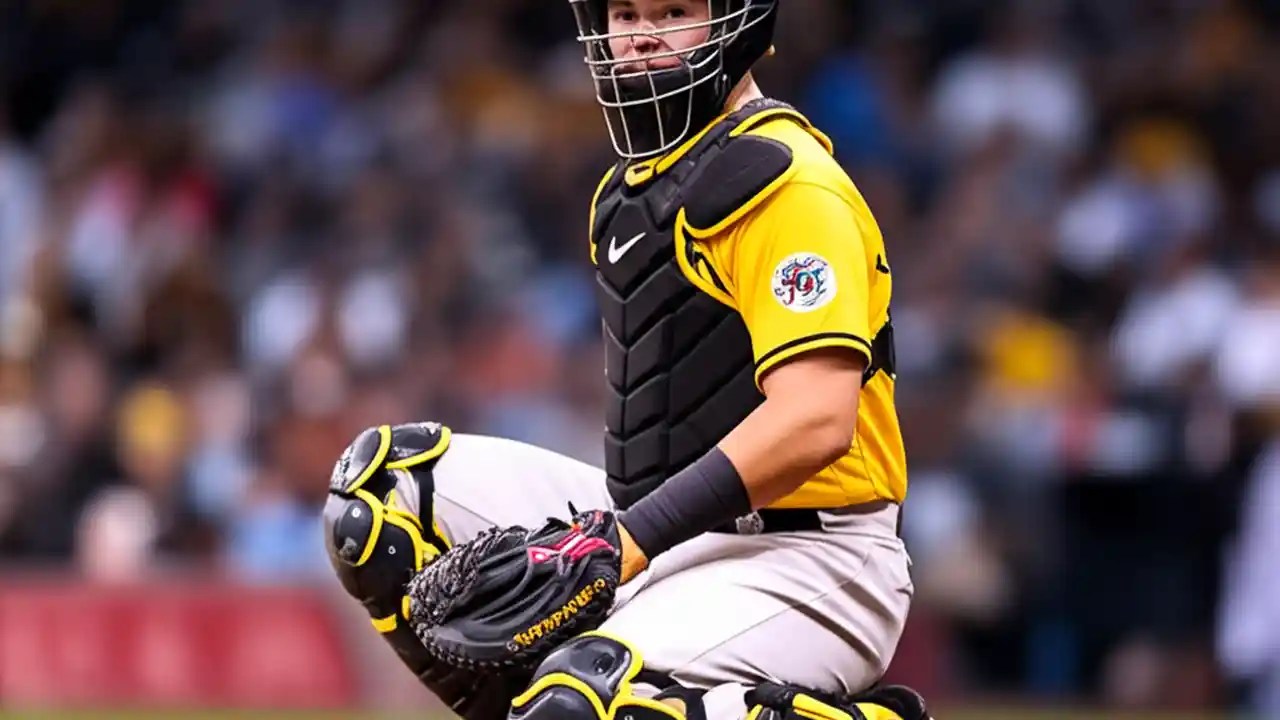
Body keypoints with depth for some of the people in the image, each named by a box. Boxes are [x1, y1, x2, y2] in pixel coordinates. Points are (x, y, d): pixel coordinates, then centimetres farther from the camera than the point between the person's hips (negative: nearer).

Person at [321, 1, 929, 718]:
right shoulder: (632, 188, 15)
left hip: (804, 560, -9)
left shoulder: (784, 183, -14)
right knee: (386, 480, 4)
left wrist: (635, 536, -26)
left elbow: (815, 421, -24)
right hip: (671, 541, 9)